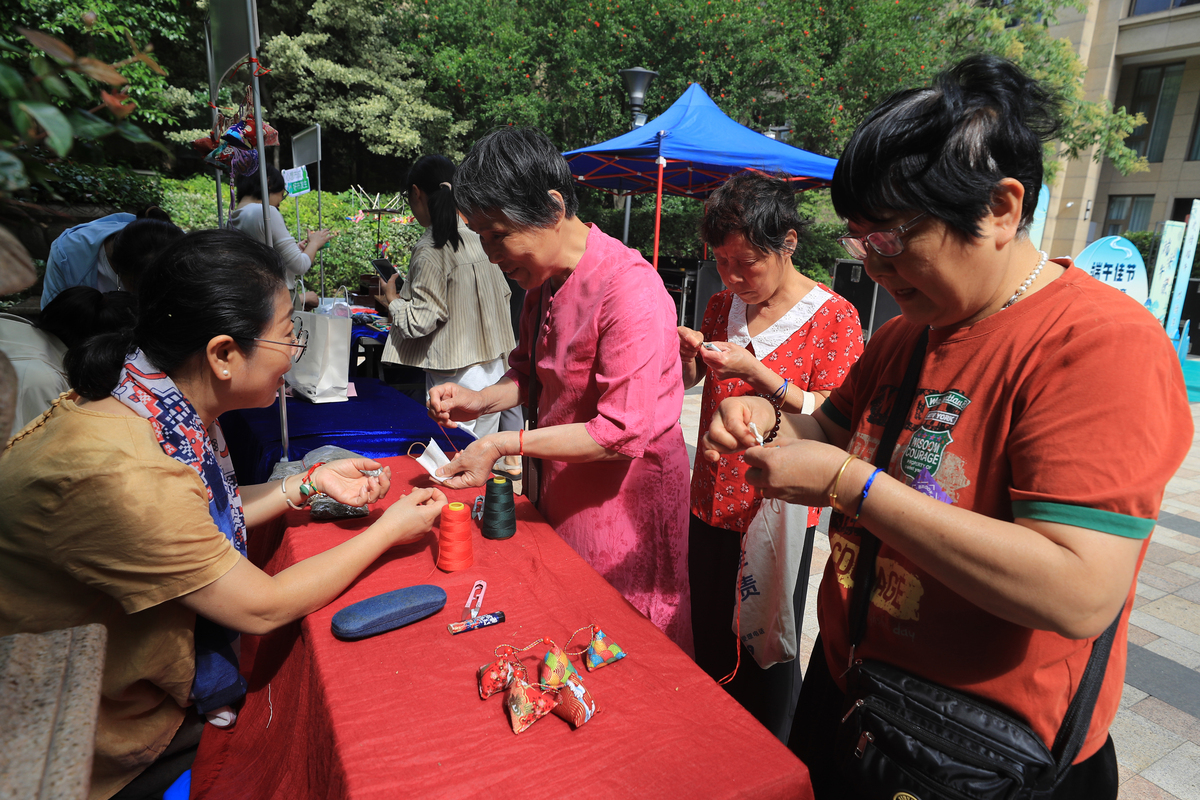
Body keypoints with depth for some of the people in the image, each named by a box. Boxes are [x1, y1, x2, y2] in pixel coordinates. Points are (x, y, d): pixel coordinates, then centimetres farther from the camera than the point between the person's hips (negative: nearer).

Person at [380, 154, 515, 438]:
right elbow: (503, 294, 13)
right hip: (493, 371, 7)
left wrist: (392, 297, 1)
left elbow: (419, 322, -17)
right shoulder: (479, 236, 5)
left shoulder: (431, 249, -15)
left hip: (456, 377, -7)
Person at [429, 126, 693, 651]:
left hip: (619, 506, -8)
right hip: (557, 494, 8)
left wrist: (504, 445, -23)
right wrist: (480, 400, -4)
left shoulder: (629, 289, -25)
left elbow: (622, 432, -26)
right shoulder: (543, 279, 5)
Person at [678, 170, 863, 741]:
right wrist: (687, 354, -7)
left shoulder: (832, 316, -11)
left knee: (767, 652, 10)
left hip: (778, 512, -5)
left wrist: (758, 373, -26)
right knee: (710, 643, 20)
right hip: (713, 502, 6)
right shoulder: (723, 306, 5)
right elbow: (690, 382, 15)